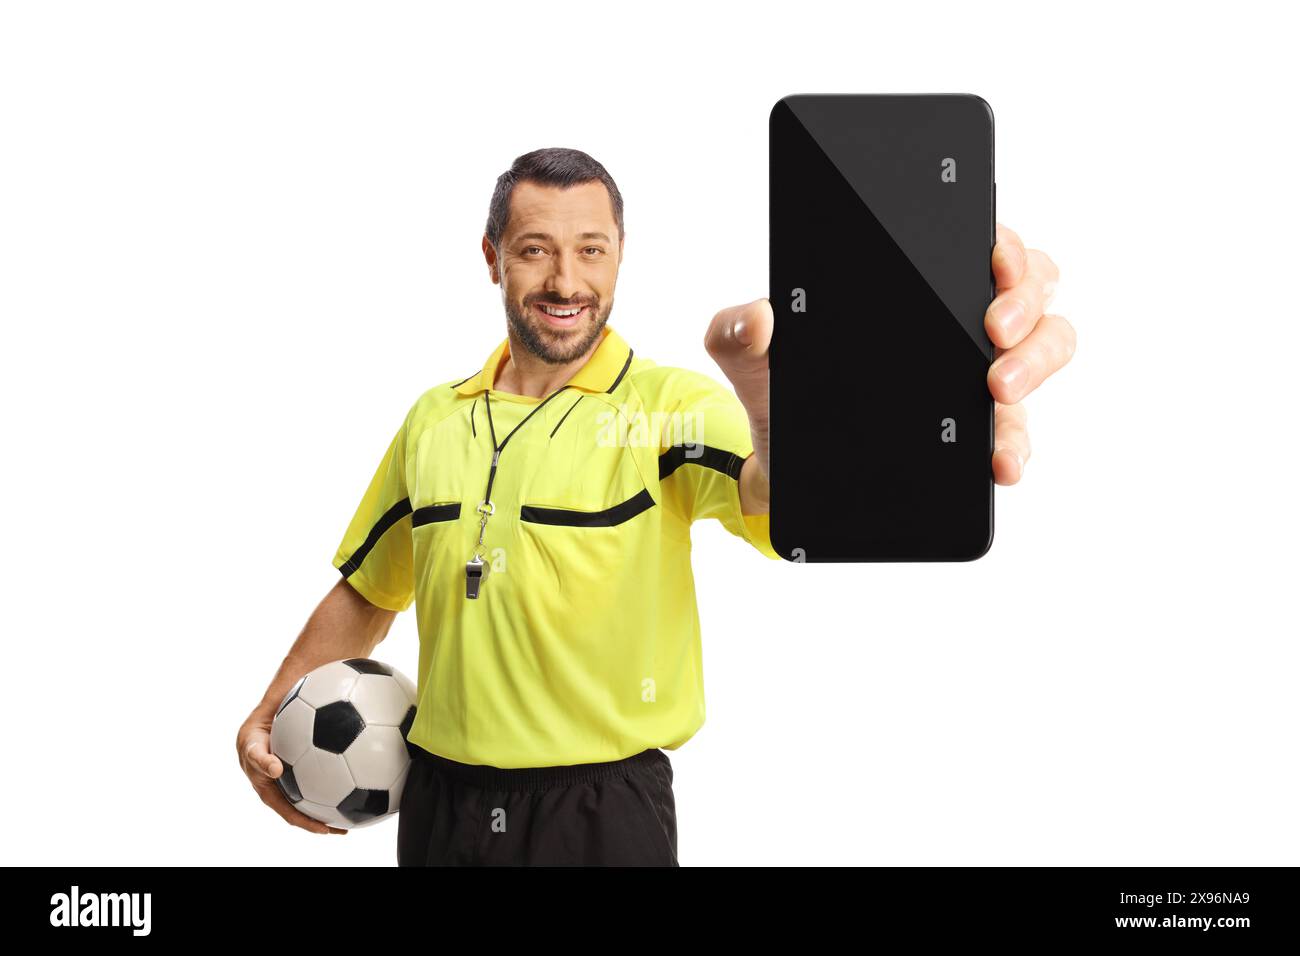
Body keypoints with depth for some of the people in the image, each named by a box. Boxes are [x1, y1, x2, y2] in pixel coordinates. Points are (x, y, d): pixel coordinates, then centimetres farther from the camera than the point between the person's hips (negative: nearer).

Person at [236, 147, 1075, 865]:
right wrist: (272, 710, 7)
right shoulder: (434, 420, 4)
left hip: (605, 805, -4)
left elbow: (767, 489, -33)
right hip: (441, 799, 4)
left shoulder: (671, 405, -11)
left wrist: (782, 424, -55)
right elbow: (367, 591, 16)